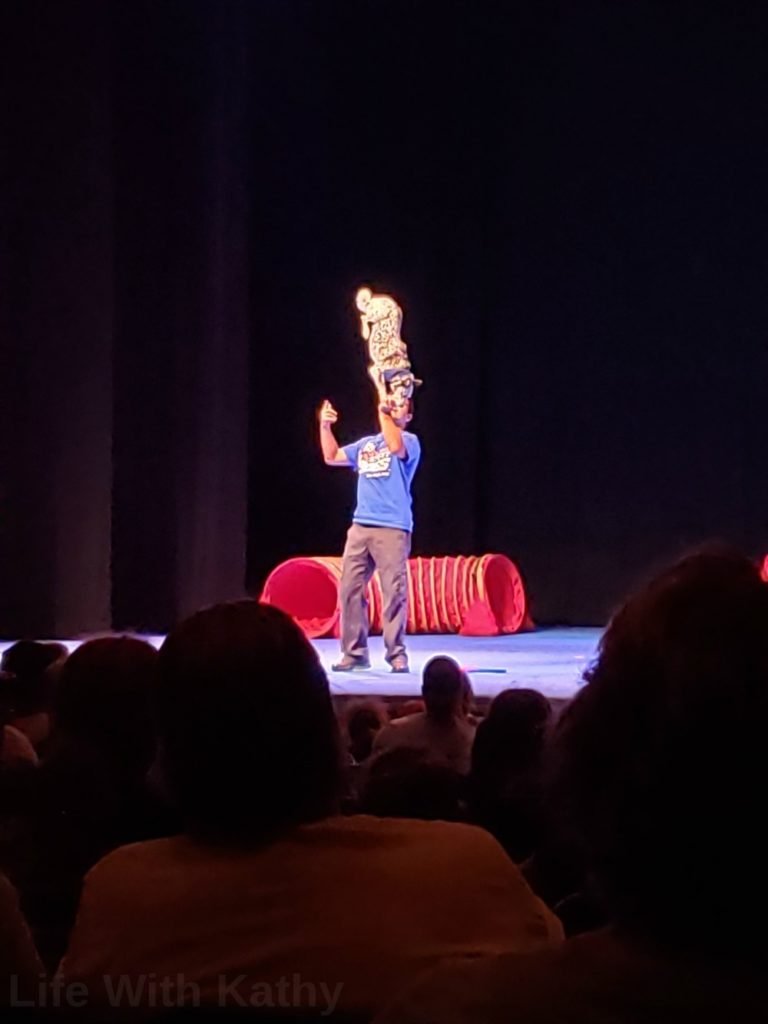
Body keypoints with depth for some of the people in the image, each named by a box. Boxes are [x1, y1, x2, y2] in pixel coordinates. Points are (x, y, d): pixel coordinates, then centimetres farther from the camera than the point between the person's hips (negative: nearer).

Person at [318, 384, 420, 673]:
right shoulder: (366, 444, 21)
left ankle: (396, 654, -2)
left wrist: (383, 408, -21)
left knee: (394, 591, -8)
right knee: (350, 589, 1)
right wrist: (325, 426, 11)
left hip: (393, 528, -6)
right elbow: (332, 457, 24)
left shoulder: (409, 441, 2)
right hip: (360, 526, 6)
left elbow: (395, 446, -20)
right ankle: (355, 652, 6)